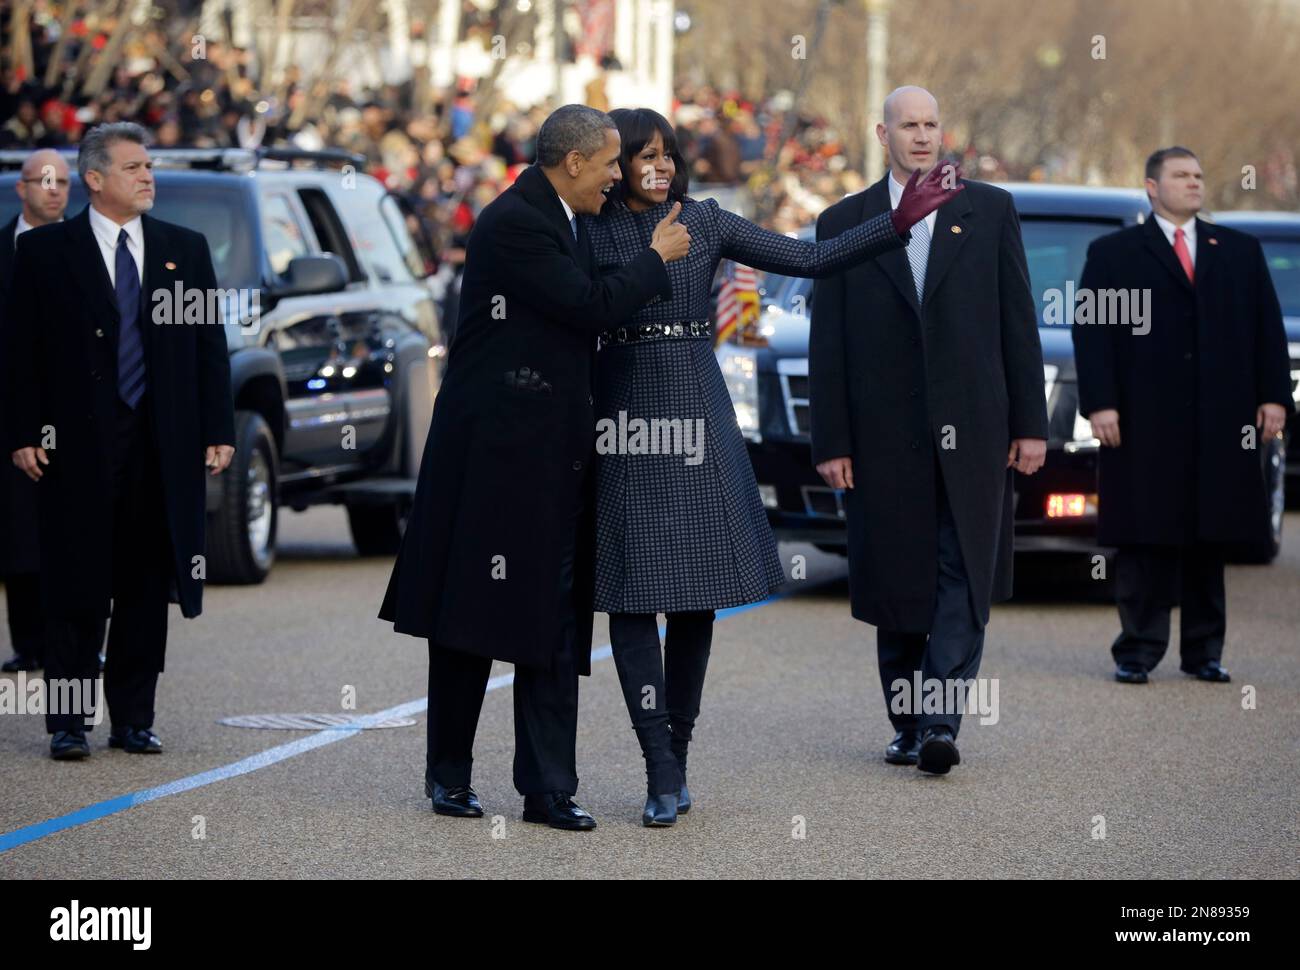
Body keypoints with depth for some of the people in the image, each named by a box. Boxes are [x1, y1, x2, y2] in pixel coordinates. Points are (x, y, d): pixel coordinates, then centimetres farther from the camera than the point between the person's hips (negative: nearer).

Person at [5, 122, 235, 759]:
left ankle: (133, 720, 12)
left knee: (147, 588, 5)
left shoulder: (185, 249, 10)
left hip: (163, 447, 3)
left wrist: (218, 431, 4)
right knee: (76, 591, 0)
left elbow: (210, 344, 10)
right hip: (78, 444, -3)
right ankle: (68, 724, 4)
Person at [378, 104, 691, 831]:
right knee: (471, 616, 2)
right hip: (496, 451, -9)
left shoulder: (565, 223, 14)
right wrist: (656, 260, -5)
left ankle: (549, 788, 7)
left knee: (552, 626, 6)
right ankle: (449, 773, 14)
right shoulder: (512, 223, -15)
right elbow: (590, 306, -19)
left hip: (553, 455, 9)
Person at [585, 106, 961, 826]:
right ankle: (662, 772, -6)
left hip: (696, 417, 2)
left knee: (697, 594, 2)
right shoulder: (589, 234, 4)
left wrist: (897, 223, -5)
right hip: (622, 419, -2)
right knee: (632, 594, -7)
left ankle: (675, 757, 14)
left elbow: (811, 259, 3)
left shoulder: (704, 222, 7)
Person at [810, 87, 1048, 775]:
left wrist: (1029, 423, 1)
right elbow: (827, 343, 4)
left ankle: (941, 723, -12)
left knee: (964, 582, -8)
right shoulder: (844, 223, 6)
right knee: (895, 588, 5)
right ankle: (906, 724, 16)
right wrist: (831, 441, -2)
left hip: (971, 432, 0)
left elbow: (1017, 322, 6)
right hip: (884, 435, 1)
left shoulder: (990, 211, 7)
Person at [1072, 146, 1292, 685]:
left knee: (1210, 540, 4)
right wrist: (1099, 403, -10)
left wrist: (1274, 396, 1)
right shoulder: (1113, 253, 7)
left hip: (1221, 424, 2)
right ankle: (1138, 651, 3)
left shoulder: (1240, 252, 15)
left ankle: (1204, 653, 10)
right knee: (1144, 540, -1)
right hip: (1144, 424, -2)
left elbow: (1268, 328, 12)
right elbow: (1090, 331, 0)